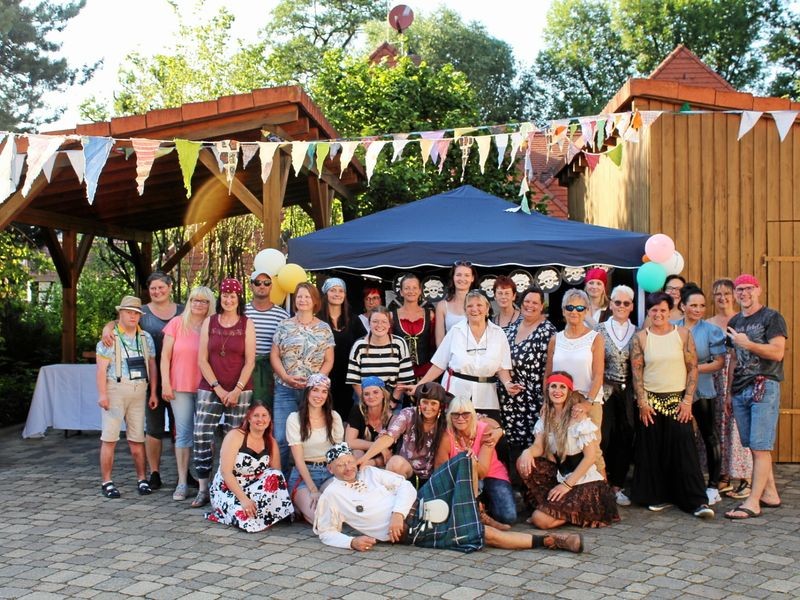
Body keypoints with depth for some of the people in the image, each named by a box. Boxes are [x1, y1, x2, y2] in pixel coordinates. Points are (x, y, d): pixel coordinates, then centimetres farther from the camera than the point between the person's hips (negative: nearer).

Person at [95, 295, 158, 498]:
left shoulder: (146, 338, 13)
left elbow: (152, 365, 14)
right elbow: (101, 368, -5)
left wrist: (153, 392, 9)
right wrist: (102, 394, -13)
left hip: (139, 391, 4)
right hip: (115, 390, -4)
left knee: (137, 438, 7)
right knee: (109, 438, -2)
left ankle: (141, 479, 15)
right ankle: (106, 481, 5)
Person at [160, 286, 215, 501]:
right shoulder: (177, 323, 1)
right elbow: (165, 356, 2)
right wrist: (165, 383, -3)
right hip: (180, 387, 0)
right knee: (183, 433, 3)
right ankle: (182, 482, 8)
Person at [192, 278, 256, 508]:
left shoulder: (247, 324, 3)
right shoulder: (209, 322, 7)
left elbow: (250, 361, -1)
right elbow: (202, 360, 3)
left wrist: (236, 390, -9)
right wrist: (218, 388, -6)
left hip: (239, 391, -1)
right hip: (210, 389, 1)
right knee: (201, 437, -5)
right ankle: (203, 489, 3)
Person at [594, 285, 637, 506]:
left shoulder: (636, 332, 8)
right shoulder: (600, 330, 1)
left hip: (628, 392, 3)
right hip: (605, 390, -3)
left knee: (625, 438, 5)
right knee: (604, 437, -6)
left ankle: (617, 486, 16)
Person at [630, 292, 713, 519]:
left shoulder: (683, 334, 2)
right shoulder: (640, 337, 2)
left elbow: (693, 368, 0)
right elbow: (636, 371, 0)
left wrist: (687, 401, -6)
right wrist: (642, 402, -6)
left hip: (678, 400, -1)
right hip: (650, 401, 1)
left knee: (683, 449, -7)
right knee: (653, 449, 4)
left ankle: (697, 501, -4)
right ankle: (659, 496, 15)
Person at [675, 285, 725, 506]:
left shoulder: (711, 330, -2)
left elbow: (719, 362, -5)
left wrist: (695, 368, -15)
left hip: (702, 390, -2)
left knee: (709, 437, 3)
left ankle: (713, 487, 11)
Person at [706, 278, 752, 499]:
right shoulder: (708, 324, 10)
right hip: (715, 379, 4)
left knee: (738, 426, -5)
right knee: (719, 425, 7)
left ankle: (744, 479, 2)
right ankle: (723, 476, 16)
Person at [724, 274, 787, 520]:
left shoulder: (772, 317, -2)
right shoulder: (734, 322, 17)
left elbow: (777, 352, -13)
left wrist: (747, 344, -17)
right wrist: (729, 392, 17)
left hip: (764, 387, -7)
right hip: (740, 389, 7)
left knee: (760, 447, -7)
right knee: (753, 447, 9)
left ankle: (753, 502, -6)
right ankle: (770, 494, 19)